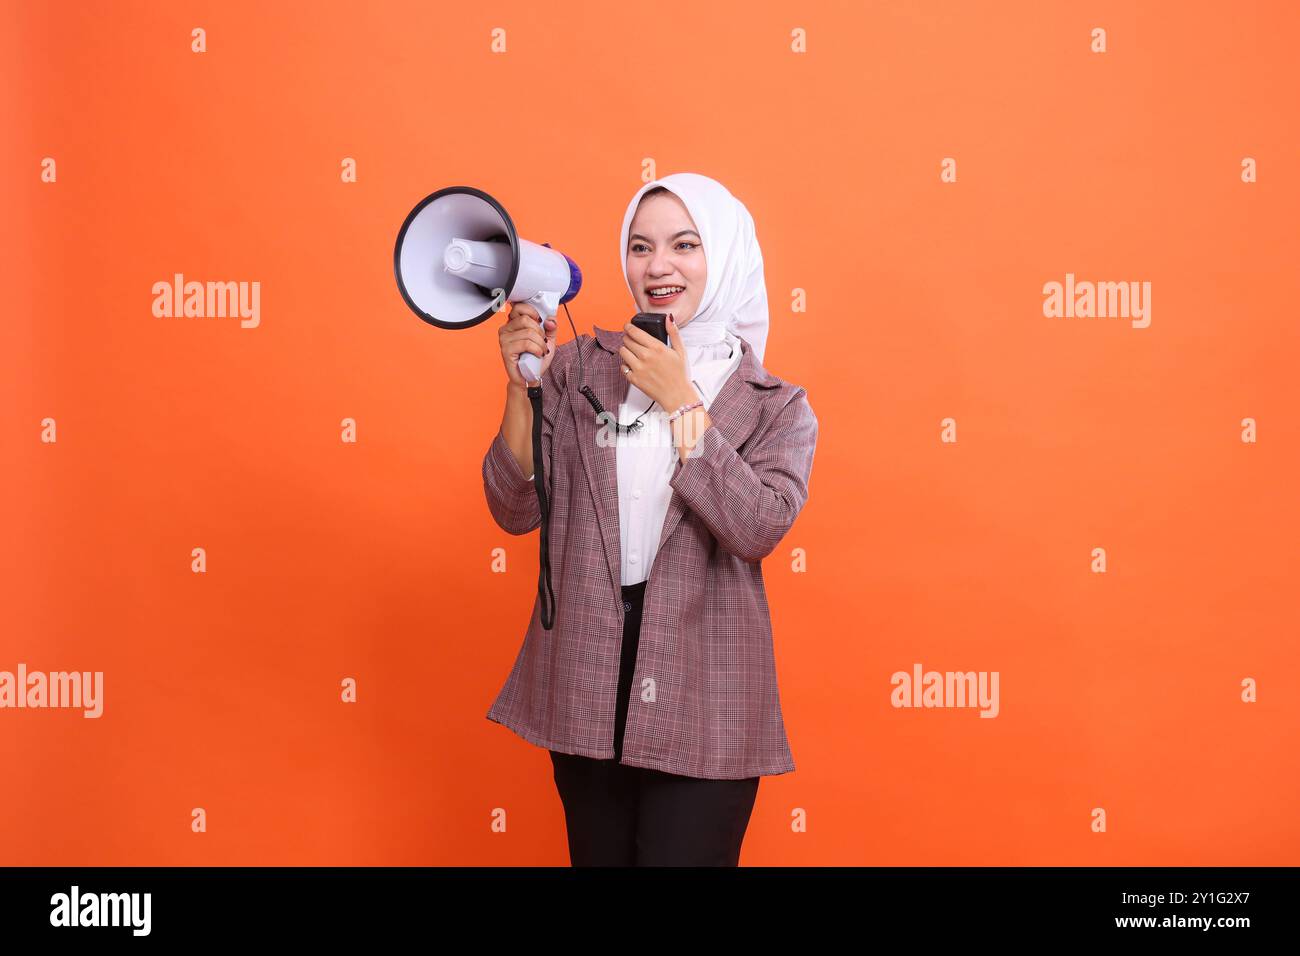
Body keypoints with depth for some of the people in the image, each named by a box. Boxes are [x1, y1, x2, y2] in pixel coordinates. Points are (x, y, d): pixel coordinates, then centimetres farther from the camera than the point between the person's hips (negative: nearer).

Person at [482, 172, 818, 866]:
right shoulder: (581, 366, 3)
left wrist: (680, 400, -16)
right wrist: (523, 386, -12)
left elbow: (758, 528, -18)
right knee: (596, 854, 17)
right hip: (584, 689, 2)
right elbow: (515, 511, 0)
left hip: (699, 703, -2)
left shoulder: (776, 407, -1)